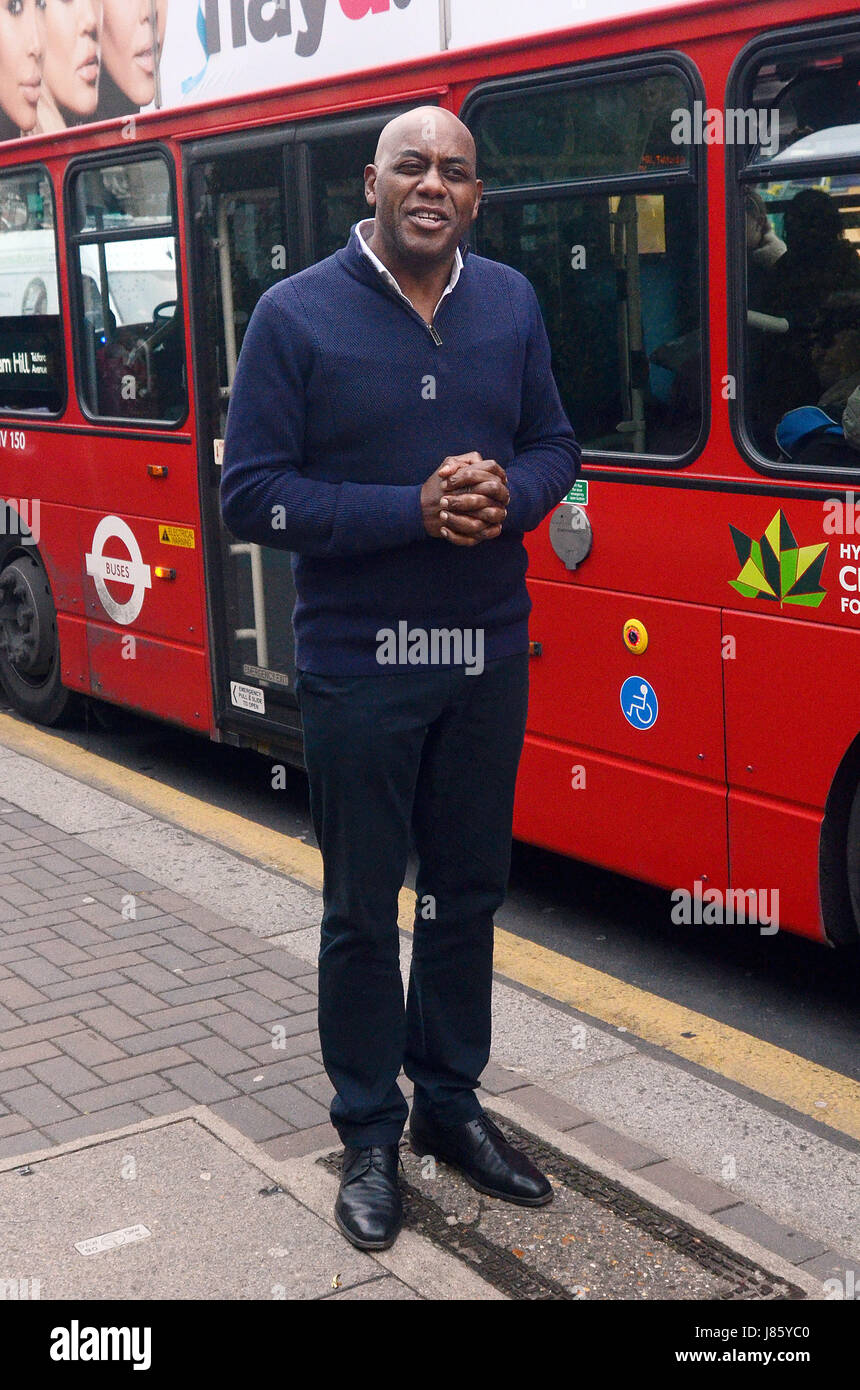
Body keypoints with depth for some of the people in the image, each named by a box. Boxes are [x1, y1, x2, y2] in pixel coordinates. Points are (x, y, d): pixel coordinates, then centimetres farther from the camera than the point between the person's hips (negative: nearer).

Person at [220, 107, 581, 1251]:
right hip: (359, 663, -4)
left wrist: (510, 492, -13)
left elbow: (555, 446, 12)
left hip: (489, 654, 4)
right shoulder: (297, 315, -8)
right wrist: (413, 511, -21)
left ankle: (450, 1102, 33)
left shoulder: (511, 304, 5)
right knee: (362, 909, 8)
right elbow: (251, 495, -11)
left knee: (469, 890, 15)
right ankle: (369, 1136, 24)